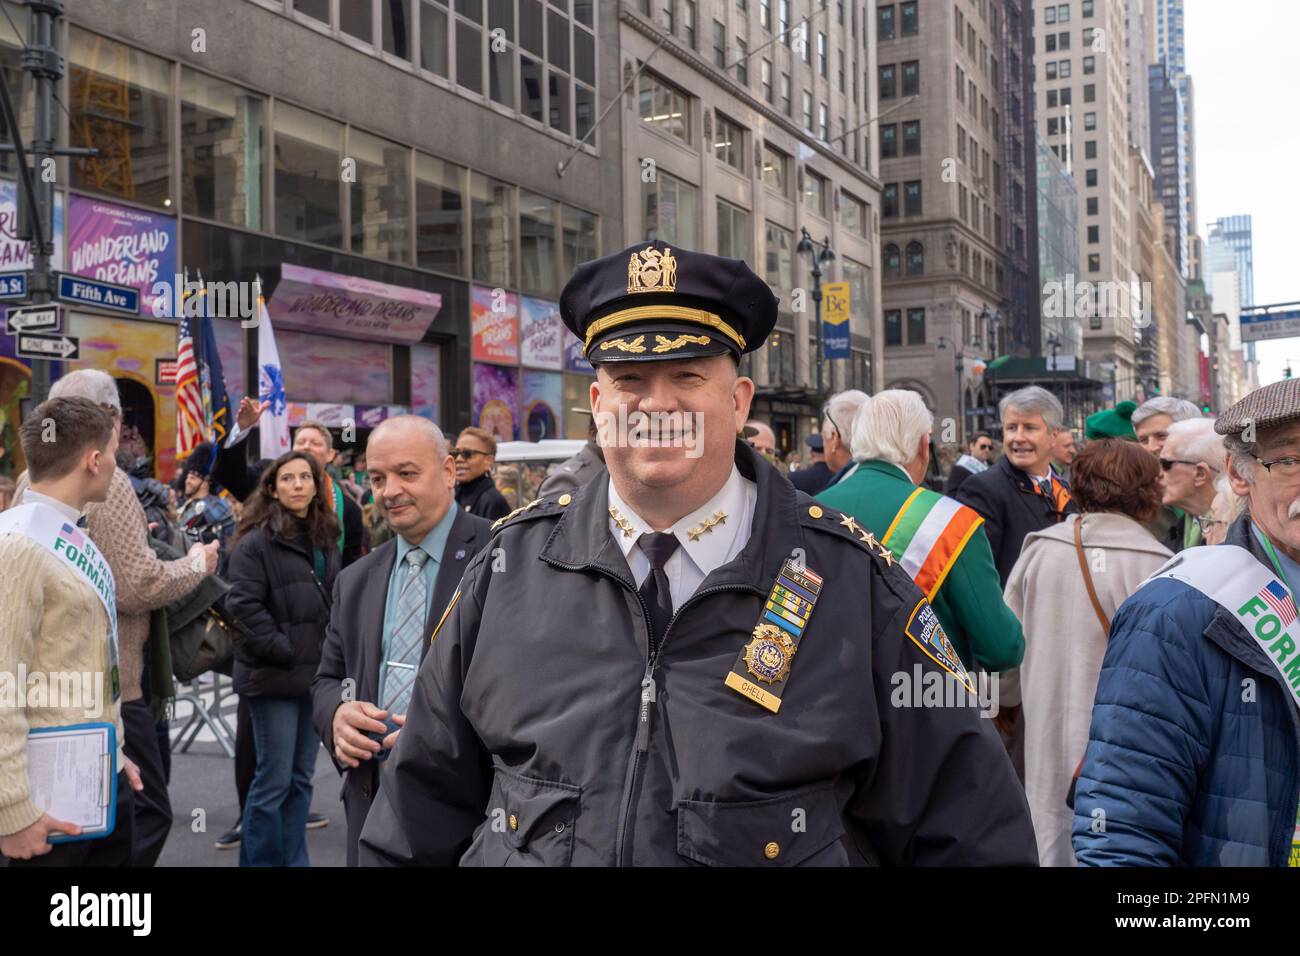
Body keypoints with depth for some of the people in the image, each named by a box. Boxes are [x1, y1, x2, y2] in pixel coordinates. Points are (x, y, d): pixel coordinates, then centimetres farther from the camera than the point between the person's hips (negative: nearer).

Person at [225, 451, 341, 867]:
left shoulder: (327, 540, 13)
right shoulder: (257, 543, -8)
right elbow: (245, 605, -15)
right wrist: (282, 651, -16)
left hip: (316, 674, 6)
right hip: (273, 676, -6)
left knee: (301, 777, 13)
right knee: (274, 779, -2)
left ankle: (294, 859, 23)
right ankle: (260, 859, 11)